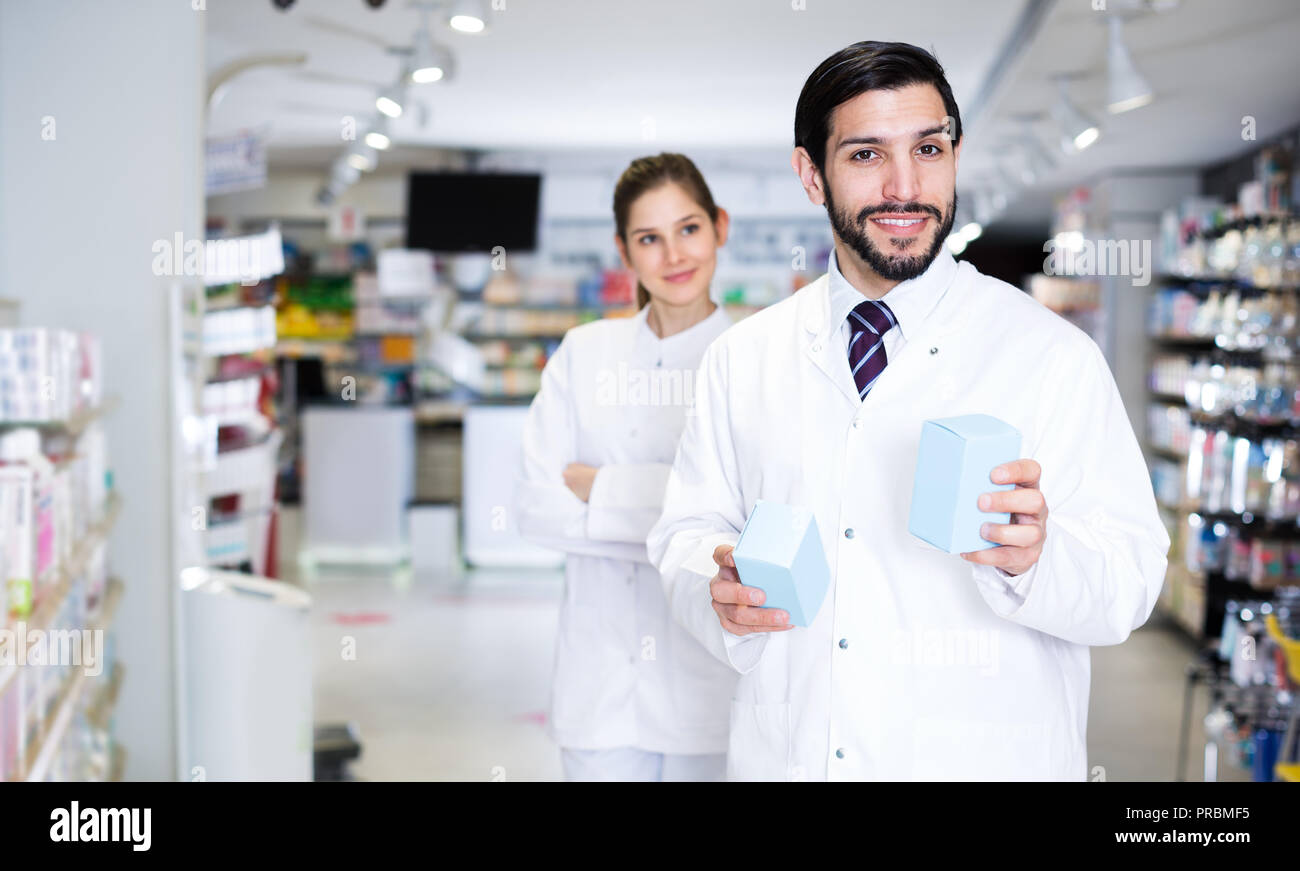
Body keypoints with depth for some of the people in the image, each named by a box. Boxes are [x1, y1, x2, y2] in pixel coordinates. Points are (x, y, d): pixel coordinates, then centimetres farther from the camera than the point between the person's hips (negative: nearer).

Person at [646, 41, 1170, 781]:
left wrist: (1032, 556, -29)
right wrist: (719, 585, -14)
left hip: (987, 761, -2)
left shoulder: (1053, 357, -7)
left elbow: (1132, 579, -10)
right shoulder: (739, 361, 2)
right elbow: (689, 527, 7)